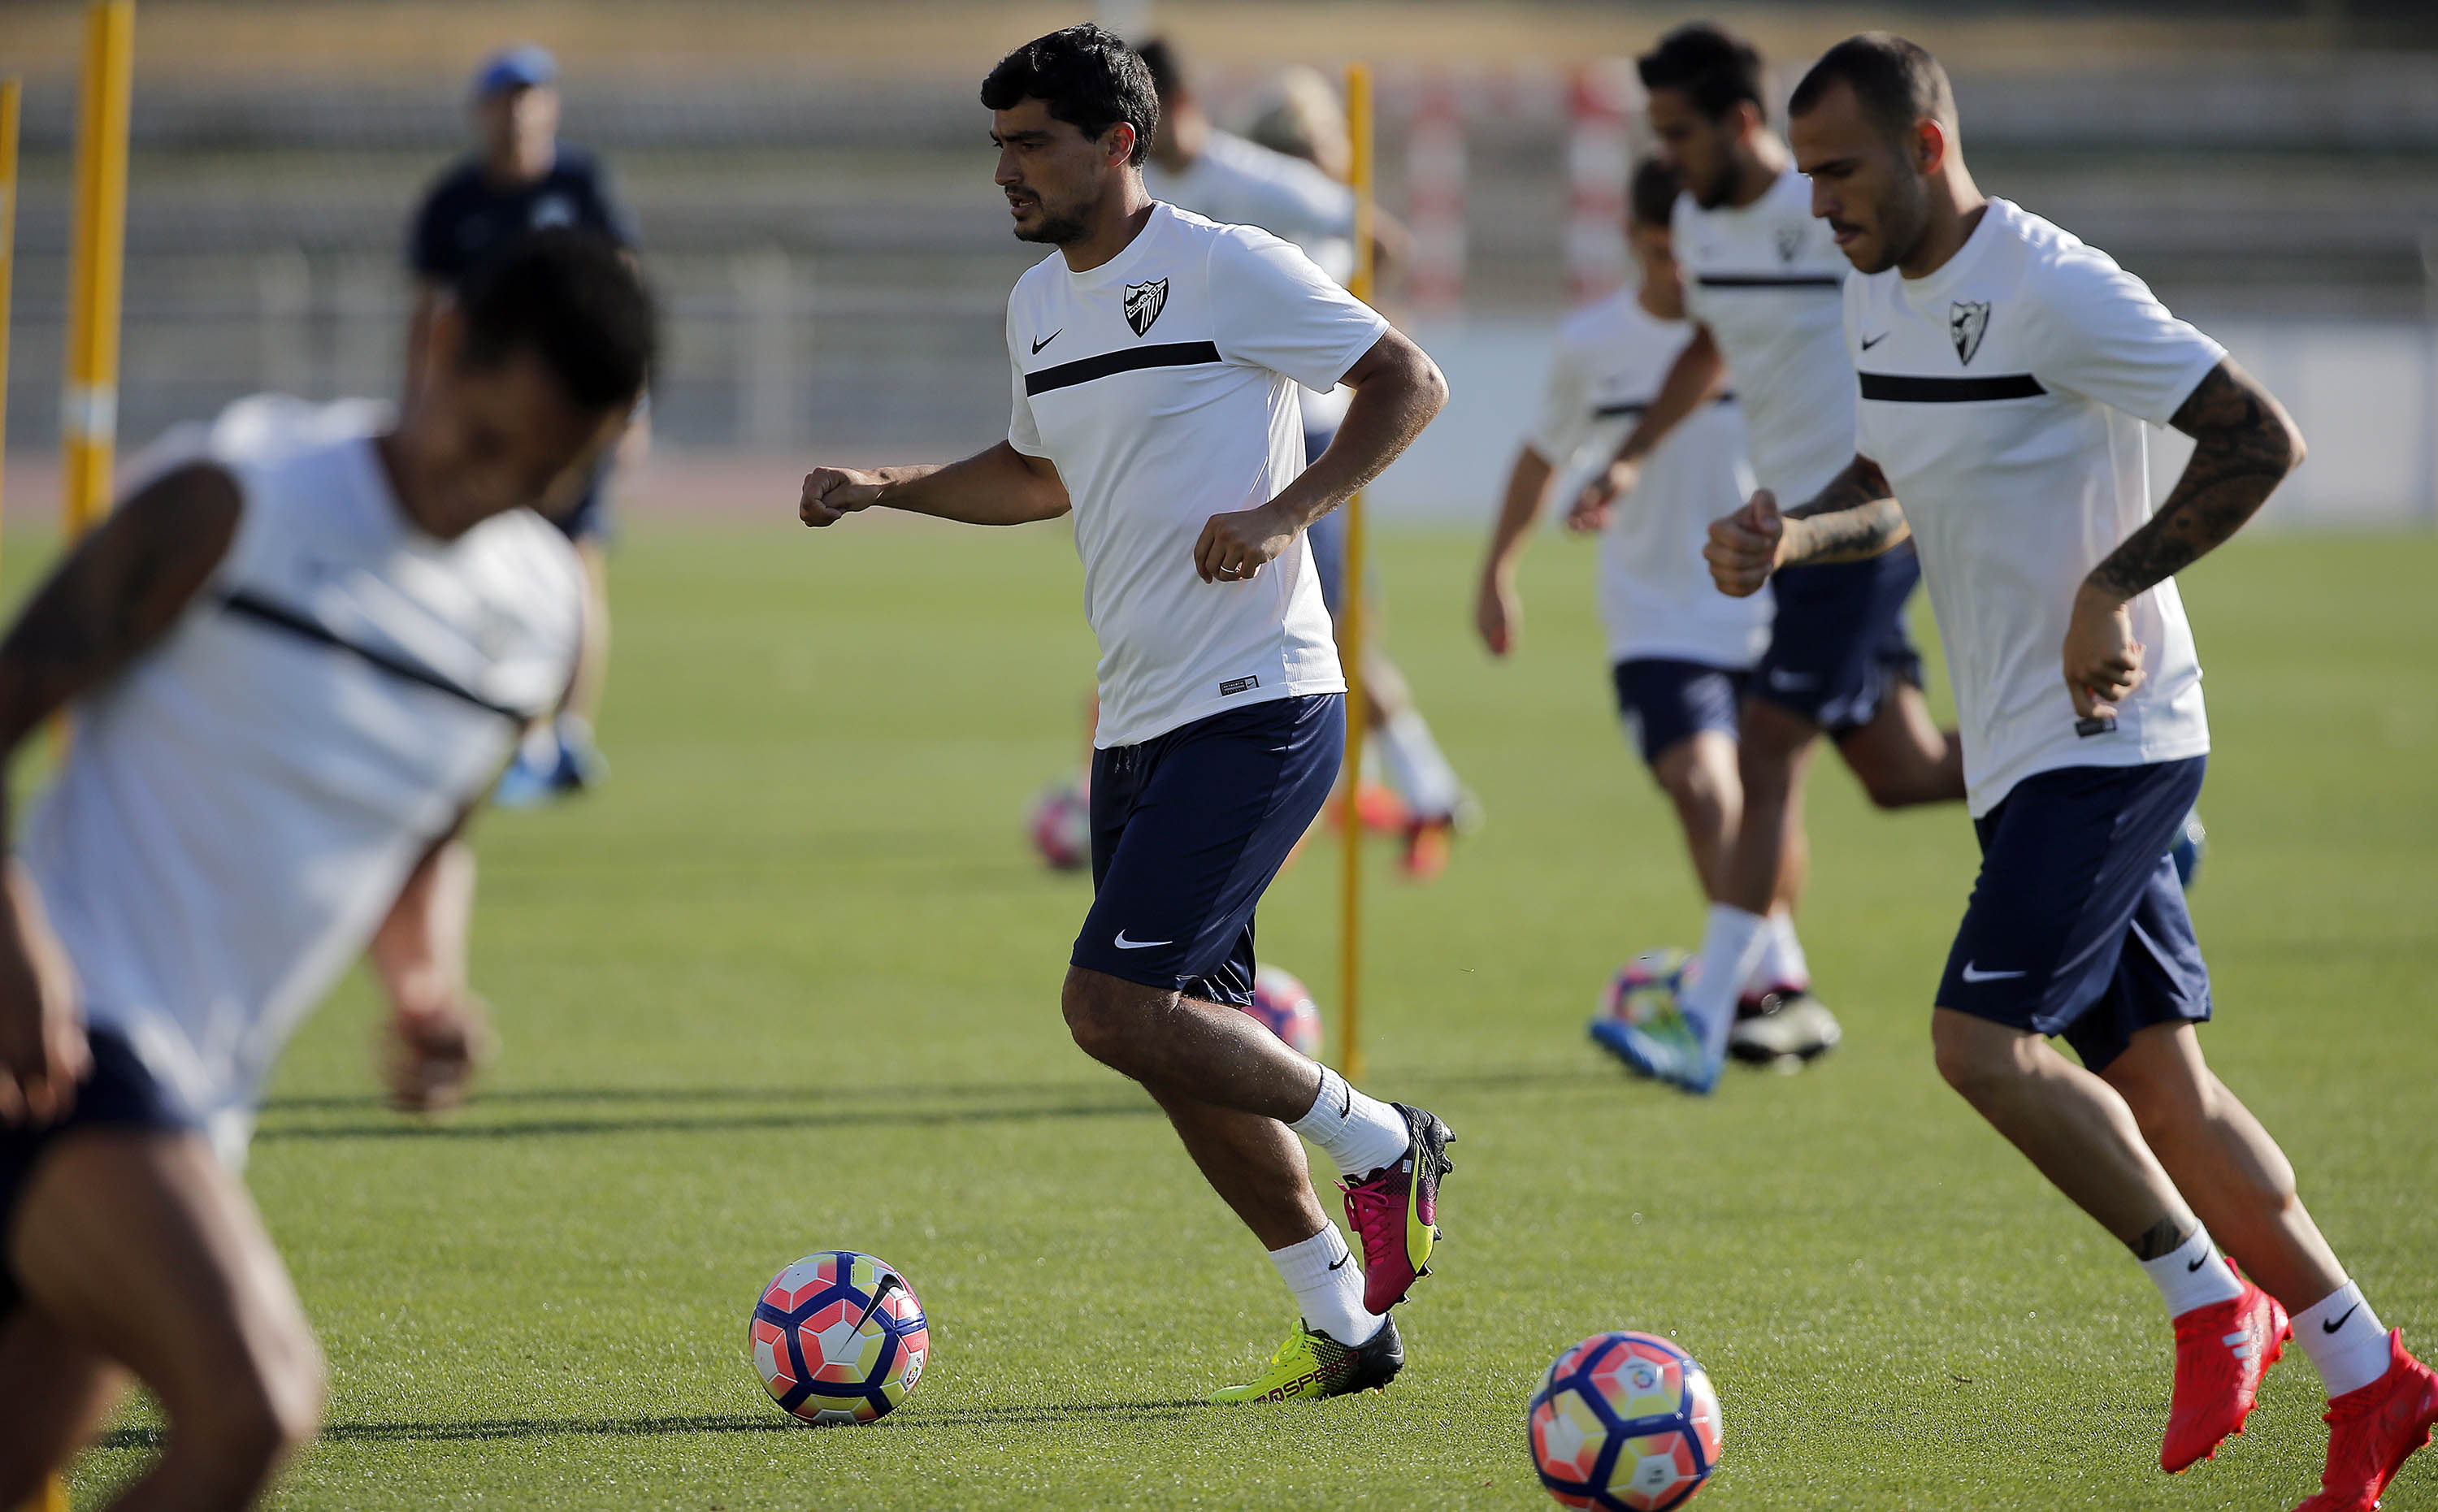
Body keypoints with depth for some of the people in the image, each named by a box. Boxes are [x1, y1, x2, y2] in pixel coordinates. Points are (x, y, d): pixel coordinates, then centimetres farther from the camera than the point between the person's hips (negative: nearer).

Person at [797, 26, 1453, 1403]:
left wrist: (1285, 514, -19)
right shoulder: (1039, 304, 14)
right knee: (1187, 1041, 7)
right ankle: (1346, 1326, 17)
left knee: (1115, 1004, -17)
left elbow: (1412, 384, -7)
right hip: (1137, 722, 8)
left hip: (1256, 706, -8)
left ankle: (1376, 1142, 3)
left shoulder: (1226, 269, -10)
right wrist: (886, 488, 17)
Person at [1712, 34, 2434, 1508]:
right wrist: (1792, 535, 4)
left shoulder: (2053, 290, -17)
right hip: (2026, 742, 9)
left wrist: (2112, 588, -21)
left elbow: (2261, 438, -18)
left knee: (1981, 1040, -16)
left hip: (2108, 735, -9)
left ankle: (2217, 1304, -1)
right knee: (2152, 1073, 7)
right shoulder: (1878, 295, 10)